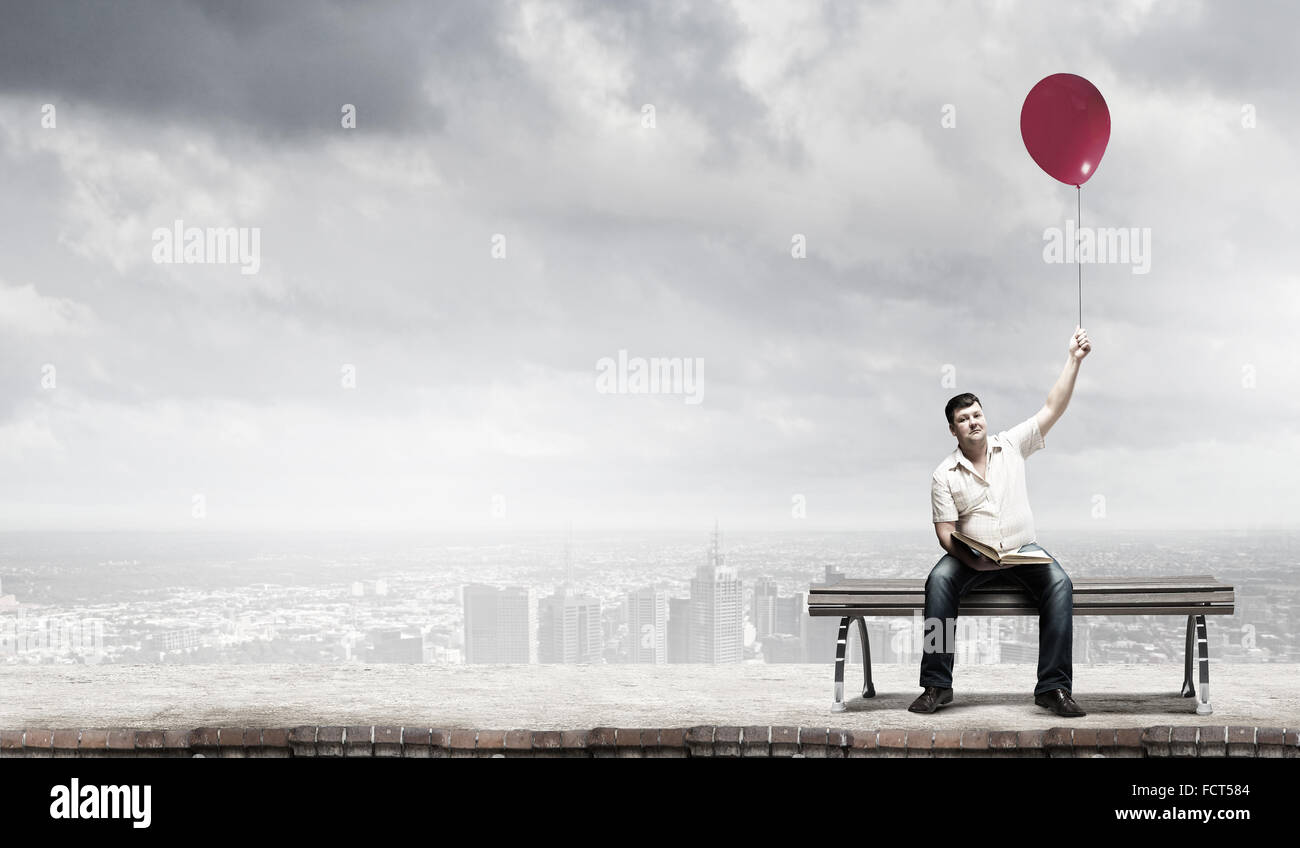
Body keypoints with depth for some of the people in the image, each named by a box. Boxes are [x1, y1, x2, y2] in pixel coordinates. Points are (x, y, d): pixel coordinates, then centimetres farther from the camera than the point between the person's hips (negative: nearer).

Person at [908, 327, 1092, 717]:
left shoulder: (1011, 445, 3)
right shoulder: (944, 476, -3)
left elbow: (1052, 408, -3)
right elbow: (945, 533, -4)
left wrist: (1074, 359, -12)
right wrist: (972, 560, -21)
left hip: (1023, 549, 1)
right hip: (972, 554, -1)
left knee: (1059, 583, -28)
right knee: (939, 579, -31)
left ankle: (1054, 686, -29)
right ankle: (937, 685, -28)